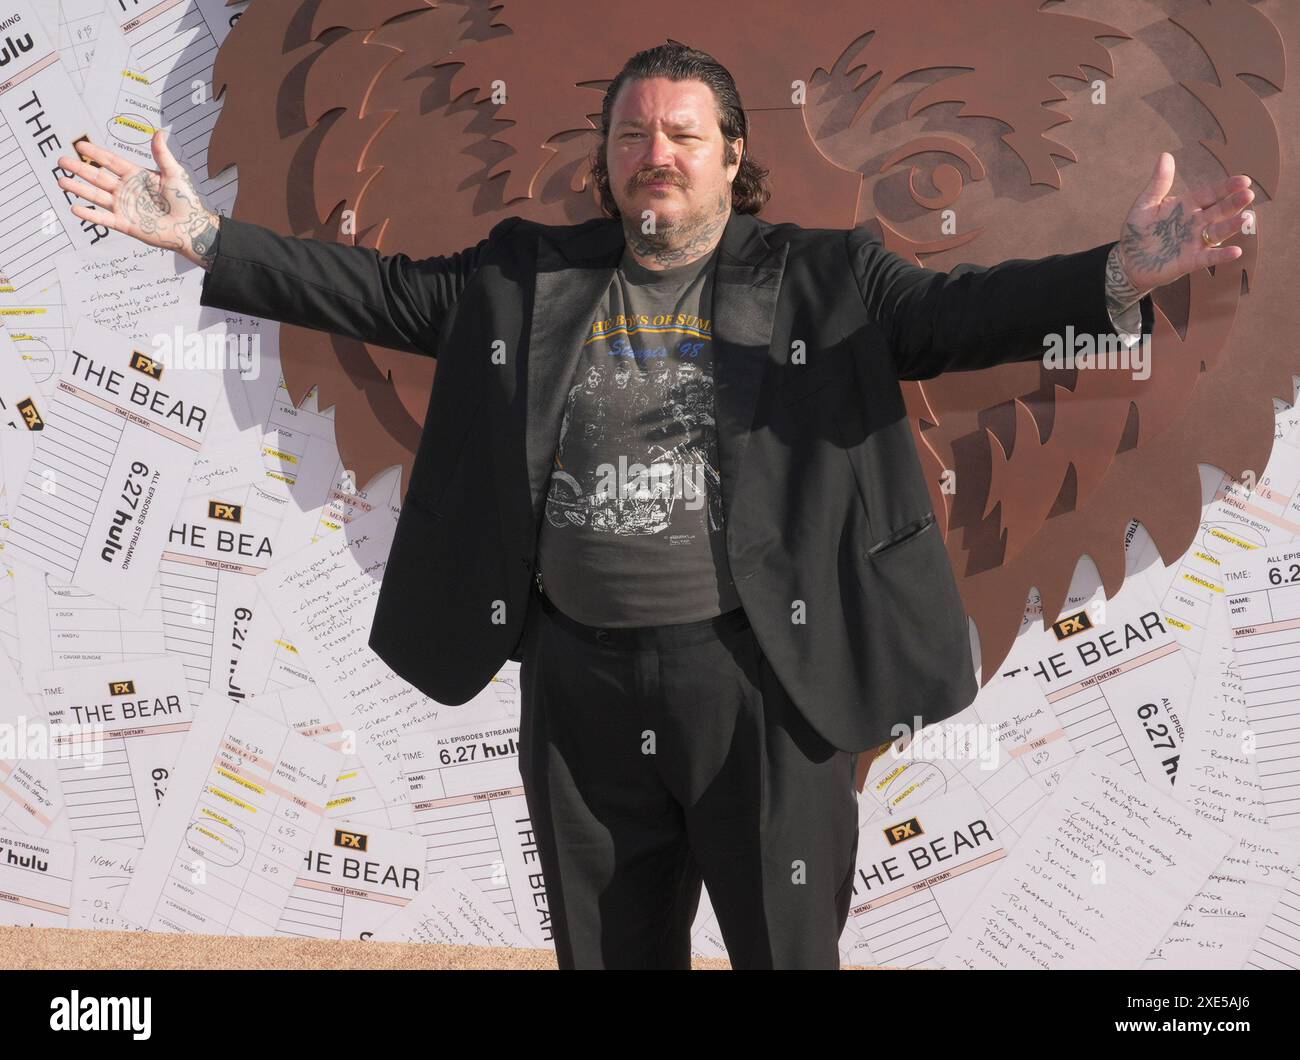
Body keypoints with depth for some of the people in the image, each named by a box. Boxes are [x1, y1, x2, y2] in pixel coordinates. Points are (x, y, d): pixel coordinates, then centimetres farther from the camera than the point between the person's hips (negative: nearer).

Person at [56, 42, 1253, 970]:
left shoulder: (824, 279, -1)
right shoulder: (527, 276, 7)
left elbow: (959, 308, -12)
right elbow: (380, 289, 8)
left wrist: (1119, 276, -29)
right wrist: (207, 236, 0)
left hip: (763, 678, -2)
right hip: (580, 681, 3)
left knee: (789, 949, 9)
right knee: (607, 951, 18)